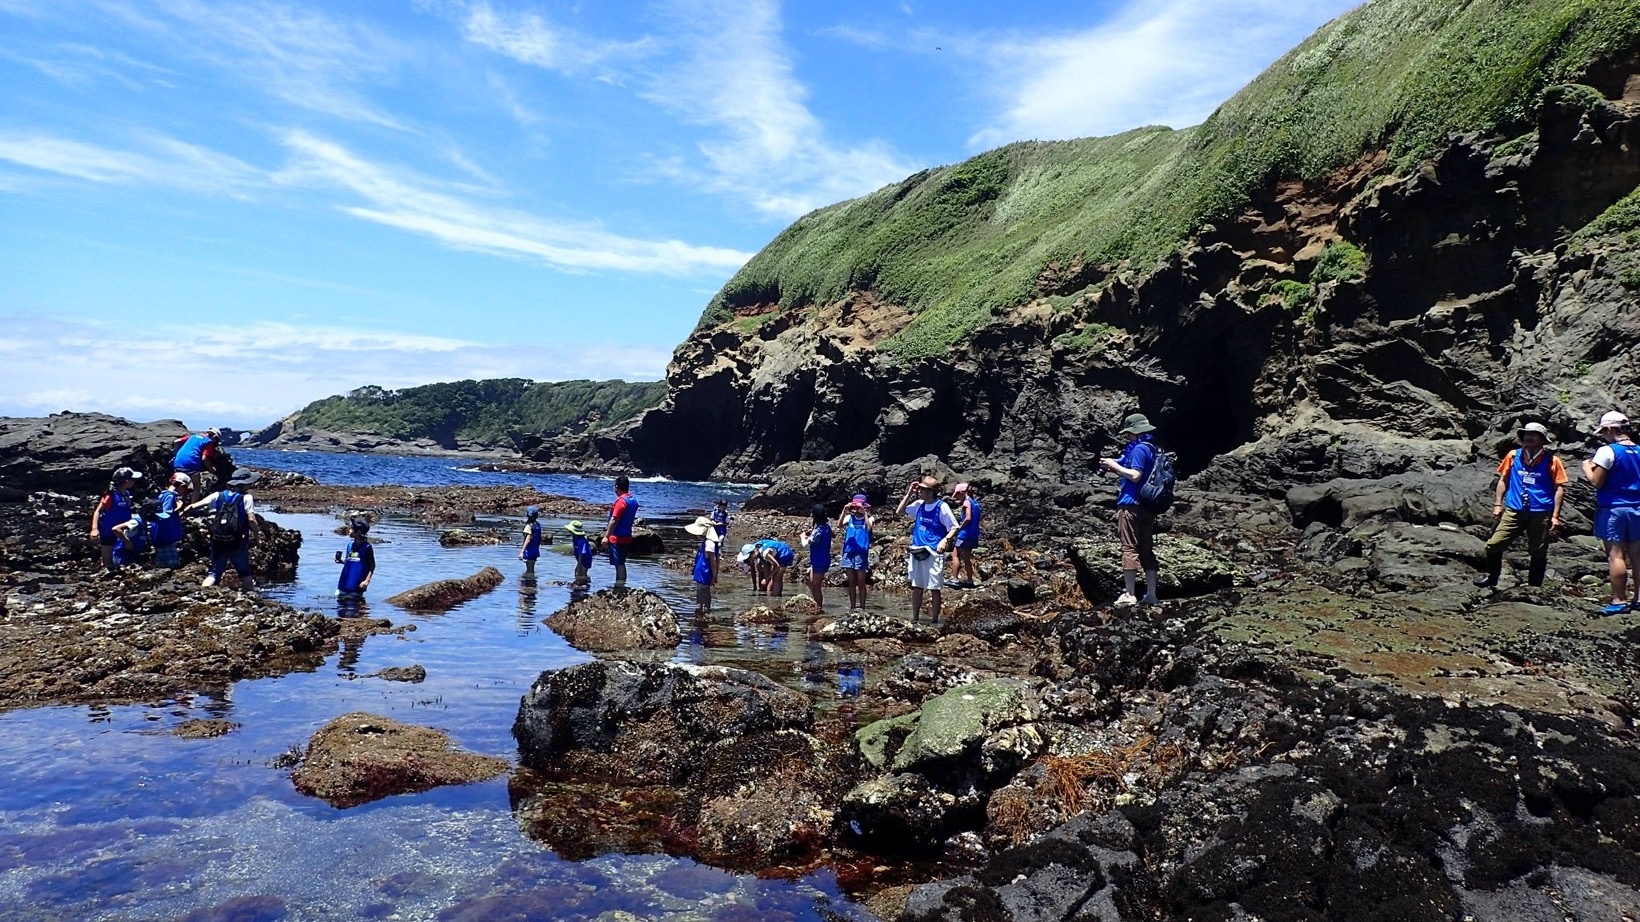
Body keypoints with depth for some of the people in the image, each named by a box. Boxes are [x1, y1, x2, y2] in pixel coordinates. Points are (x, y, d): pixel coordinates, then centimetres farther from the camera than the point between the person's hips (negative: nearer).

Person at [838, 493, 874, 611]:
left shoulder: (869, 518, 3)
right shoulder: (849, 517, 9)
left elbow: (869, 528, -18)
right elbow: (839, 526, -7)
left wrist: (864, 513, -18)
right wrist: (844, 512, -15)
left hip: (861, 553, -3)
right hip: (848, 552, 3)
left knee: (861, 582, -1)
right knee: (851, 582, 9)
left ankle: (862, 607, 3)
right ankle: (852, 607, 16)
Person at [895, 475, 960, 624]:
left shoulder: (942, 507, -9)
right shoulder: (918, 505, 6)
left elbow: (954, 528, -7)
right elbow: (899, 512, 14)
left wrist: (945, 540, -24)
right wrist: (909, 494, 5)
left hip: (933, 553, -6)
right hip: (917, 552, 6)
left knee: (934, 589, -1)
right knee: (916, 587, 11)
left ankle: (935, 621, 6)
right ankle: (914, 619, 20)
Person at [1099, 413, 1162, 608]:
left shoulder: (1139, 448, -11)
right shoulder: (1152, 449, 18)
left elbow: (1135, 475, -19)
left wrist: (1114, 465, -8)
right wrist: (1114, 467, 14)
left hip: (1131, 505, -9)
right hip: (1148, 506, 9)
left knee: (1129, 548, -7)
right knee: (1147, 550, 10)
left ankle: (1129, 595, -8)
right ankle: (1151, 595, 12)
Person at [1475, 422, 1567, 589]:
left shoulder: (1551, 461, -2)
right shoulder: (1513, 456, 5)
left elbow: (1559, 488, 1)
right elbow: (1503, 480, 13)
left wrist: (1555, 516, -4)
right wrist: (1498, 504, 8)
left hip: (1540, 513, -1)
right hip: (1514, 511, 1)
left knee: (1538, 552, 7)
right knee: (1494, 545, -6)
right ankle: (1491, 578, 14)